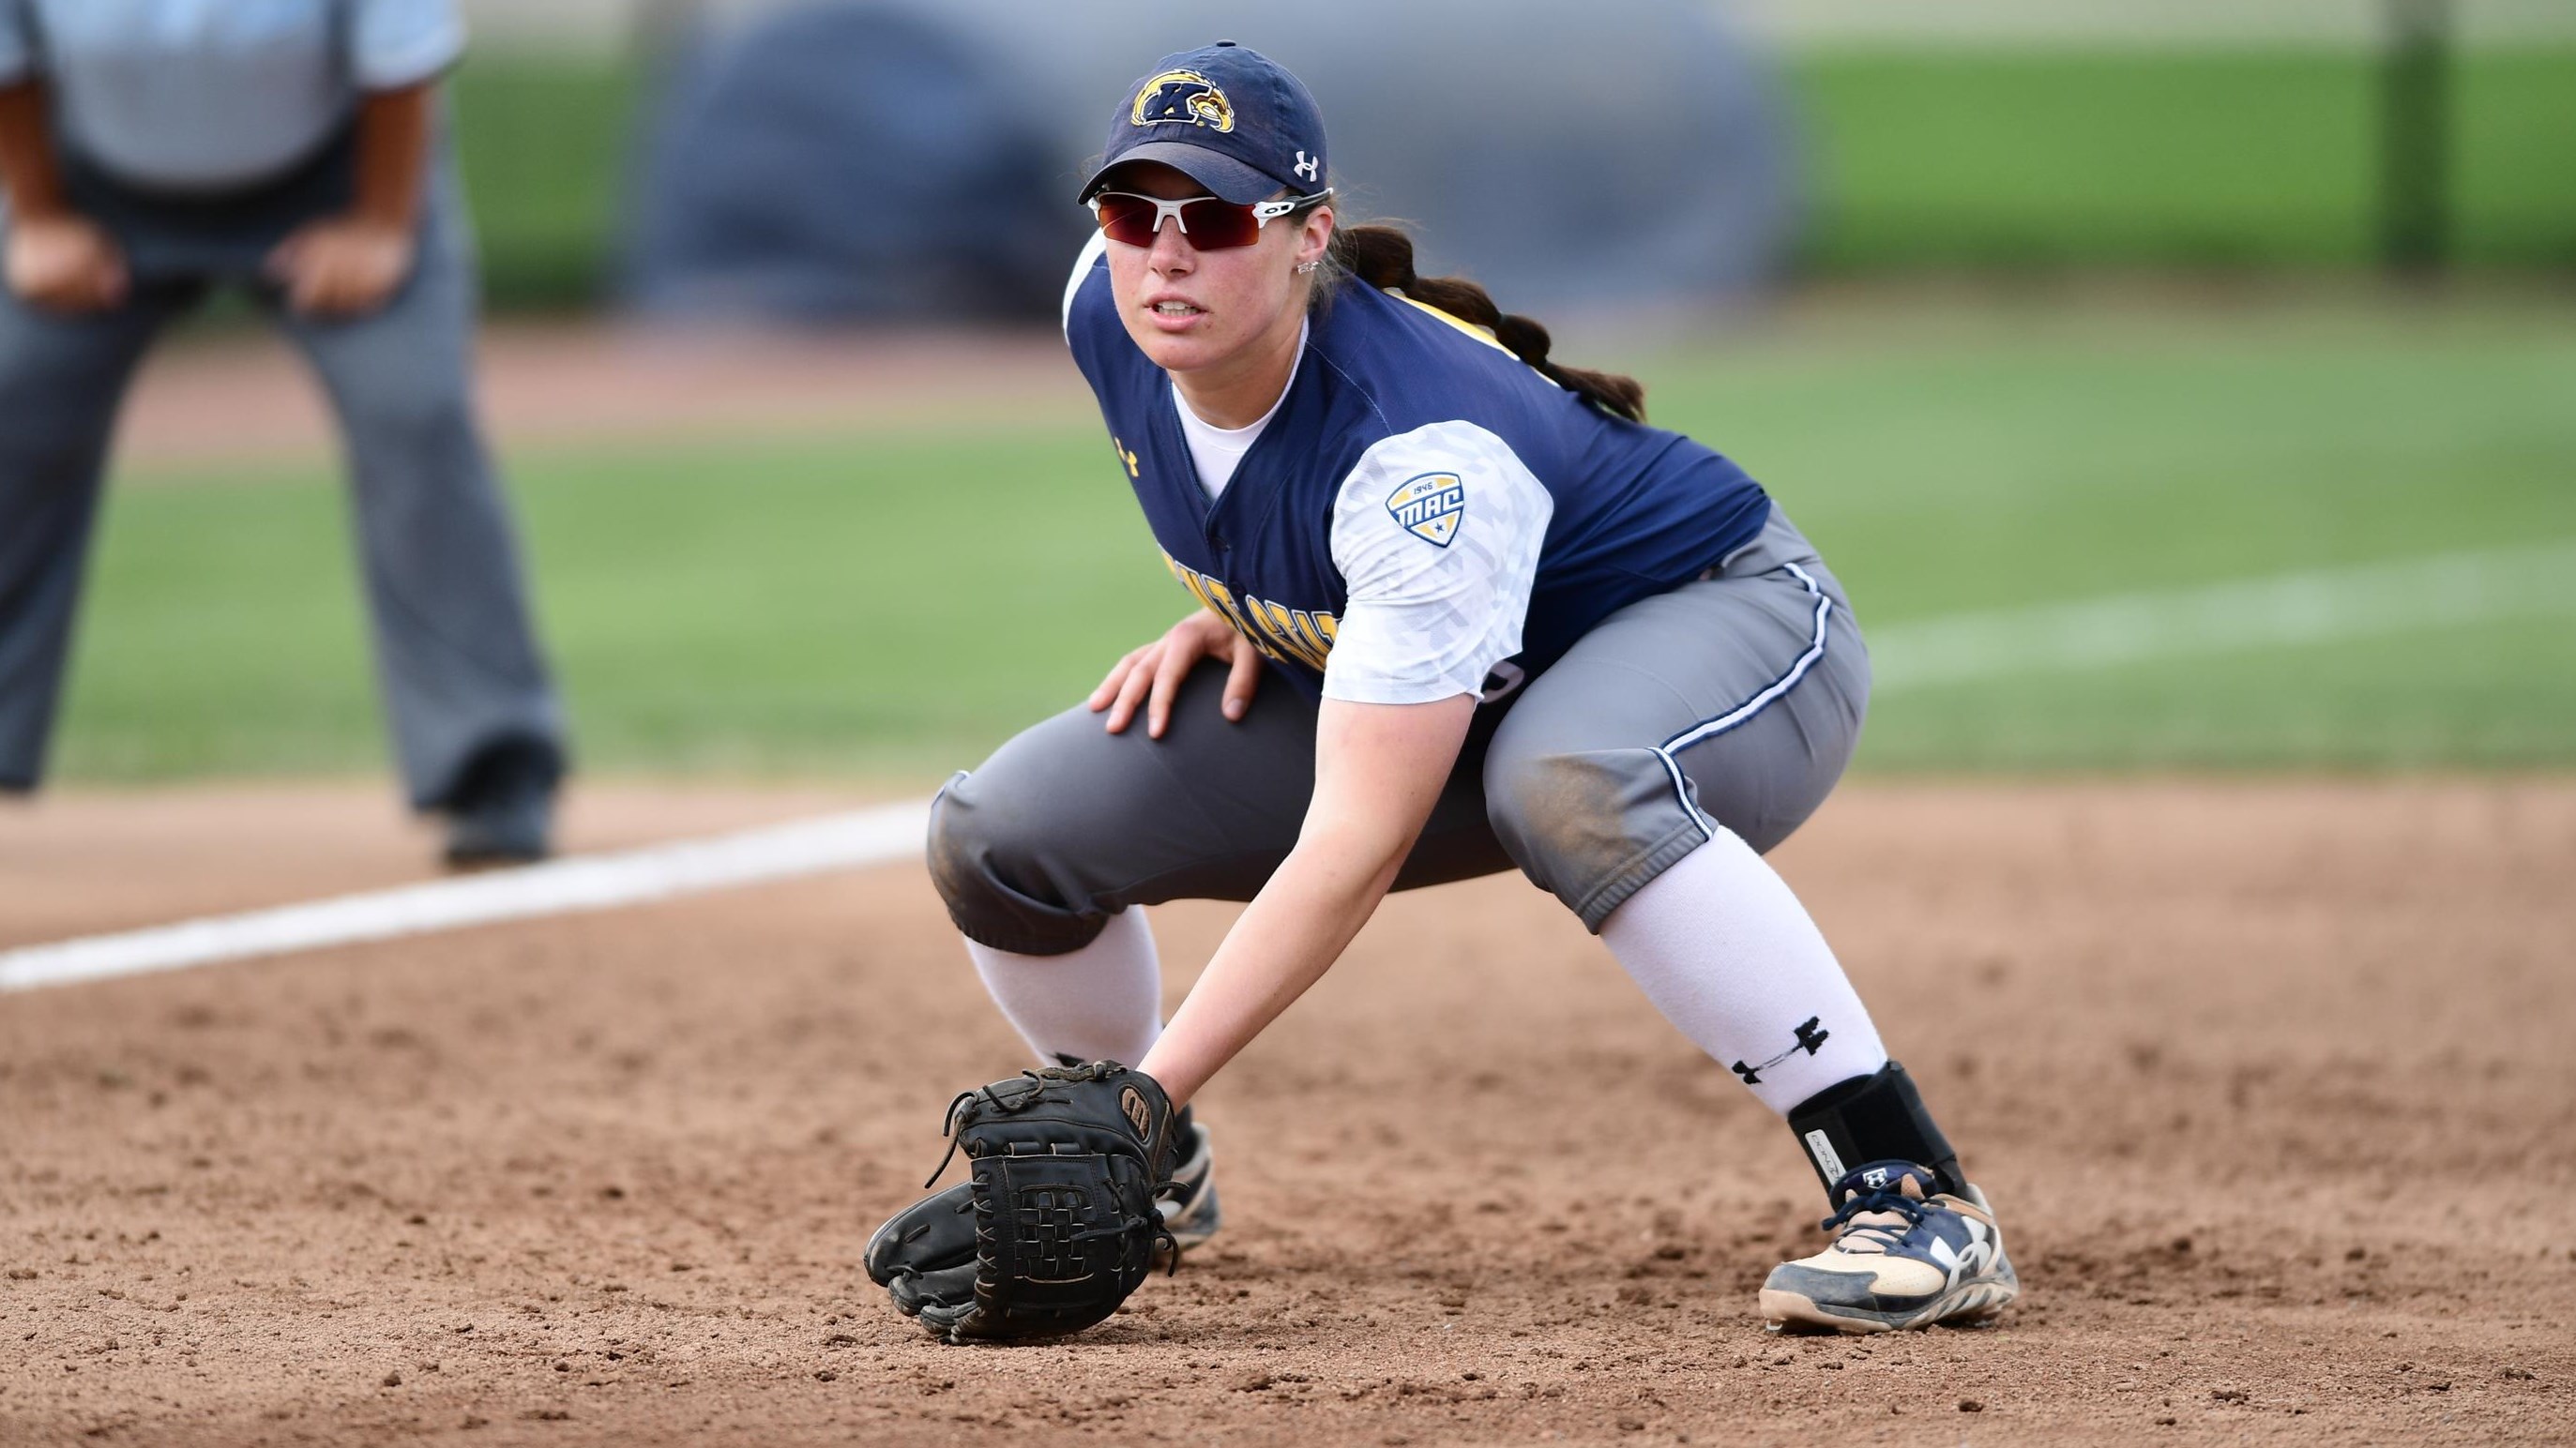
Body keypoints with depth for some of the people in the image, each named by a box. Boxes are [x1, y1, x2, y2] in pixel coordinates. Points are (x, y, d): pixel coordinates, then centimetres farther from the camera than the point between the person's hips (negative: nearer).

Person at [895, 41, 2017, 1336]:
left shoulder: (1426, 451, -37)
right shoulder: (1106, 314, -16)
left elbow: (1357, 846, -40)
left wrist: (1155, 1084, -44)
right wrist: (1224, 613, -5)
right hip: (1414, 683, 7)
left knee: (1566, 781, -45)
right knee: (999, 835, -8)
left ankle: (1915, 1199, -38)